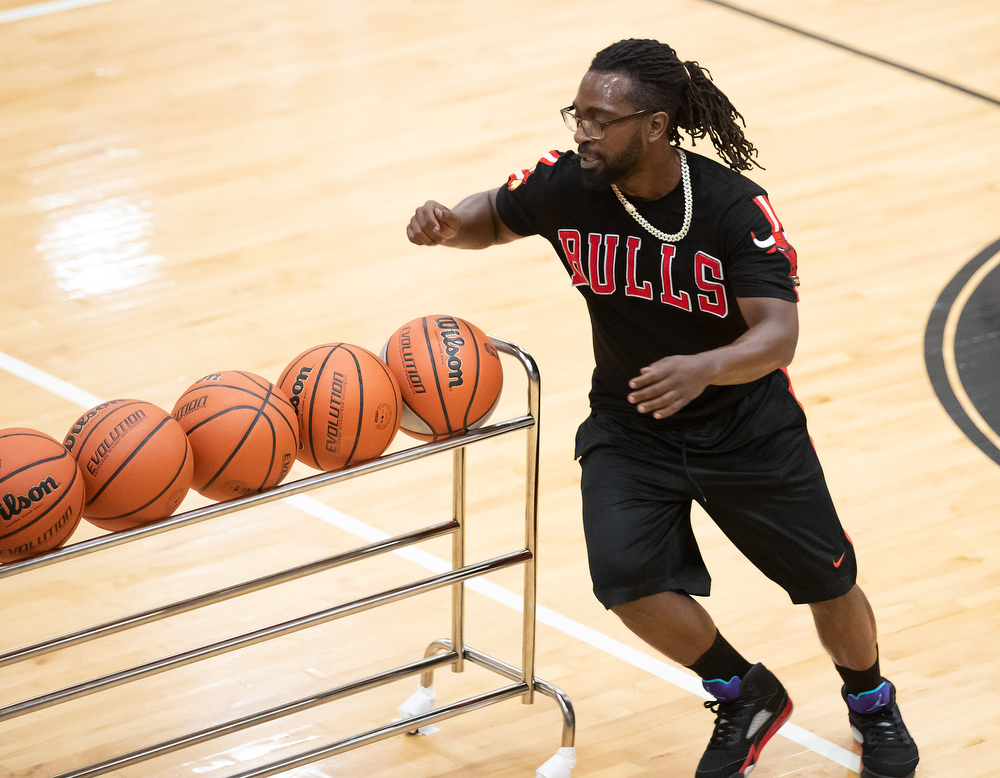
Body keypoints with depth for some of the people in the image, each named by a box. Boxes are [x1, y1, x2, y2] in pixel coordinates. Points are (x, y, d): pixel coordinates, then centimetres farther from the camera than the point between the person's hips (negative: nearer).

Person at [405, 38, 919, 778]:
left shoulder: (736, 208, -26)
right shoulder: (567, 184, -17)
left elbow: (778, 334, -32)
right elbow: (495, 217, 4)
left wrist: (703, 369, -53)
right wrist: (449, 224, -20)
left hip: (747, 425, -2)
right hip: (629, 425, 2)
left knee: (828, 581, 9)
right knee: (627, 578, -20)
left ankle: (872, 705, 43)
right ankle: (745, 698, 10)